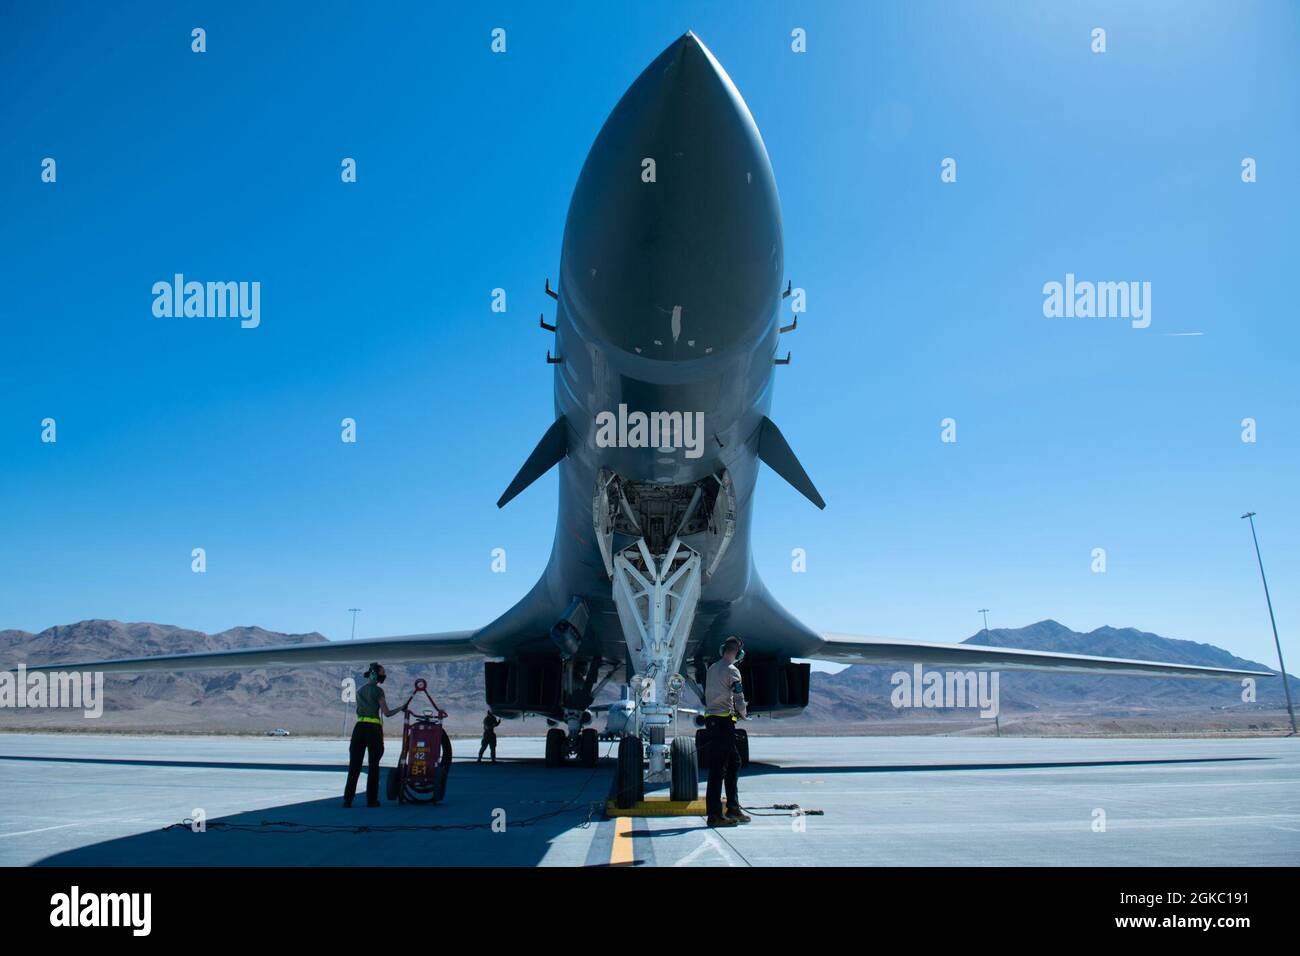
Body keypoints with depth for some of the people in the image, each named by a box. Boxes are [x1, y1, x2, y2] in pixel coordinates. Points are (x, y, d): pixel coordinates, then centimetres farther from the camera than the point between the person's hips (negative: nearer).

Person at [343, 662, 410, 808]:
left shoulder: (359, 690, 14)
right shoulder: (378, 690, -5)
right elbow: (387, 713, -5)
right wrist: (402, 708, 8)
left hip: (359, 727, 5)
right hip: (373, 728, -5)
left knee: (354, 764, 5)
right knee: (373, 765, 4)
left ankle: (347, 799, 1)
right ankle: (371, 799, 4)